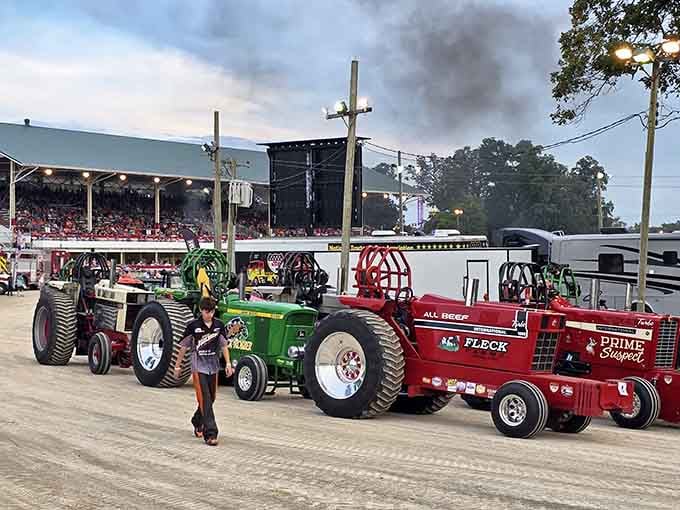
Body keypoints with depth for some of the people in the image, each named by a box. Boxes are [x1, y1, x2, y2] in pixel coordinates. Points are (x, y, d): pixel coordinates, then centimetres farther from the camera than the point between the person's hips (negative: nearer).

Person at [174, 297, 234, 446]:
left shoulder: (219, 325, 1)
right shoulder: (193, 326, -9)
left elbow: (224, 345, 10)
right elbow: (184, 347, -1)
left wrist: (228, 363, 2)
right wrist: (178, 365, 4)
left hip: (213, 366, 5)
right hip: (199, 367, -5)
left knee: (210, 399, 16)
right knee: (205, 400, -12)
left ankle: (197, 422, 41)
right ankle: (210, 433, -14)